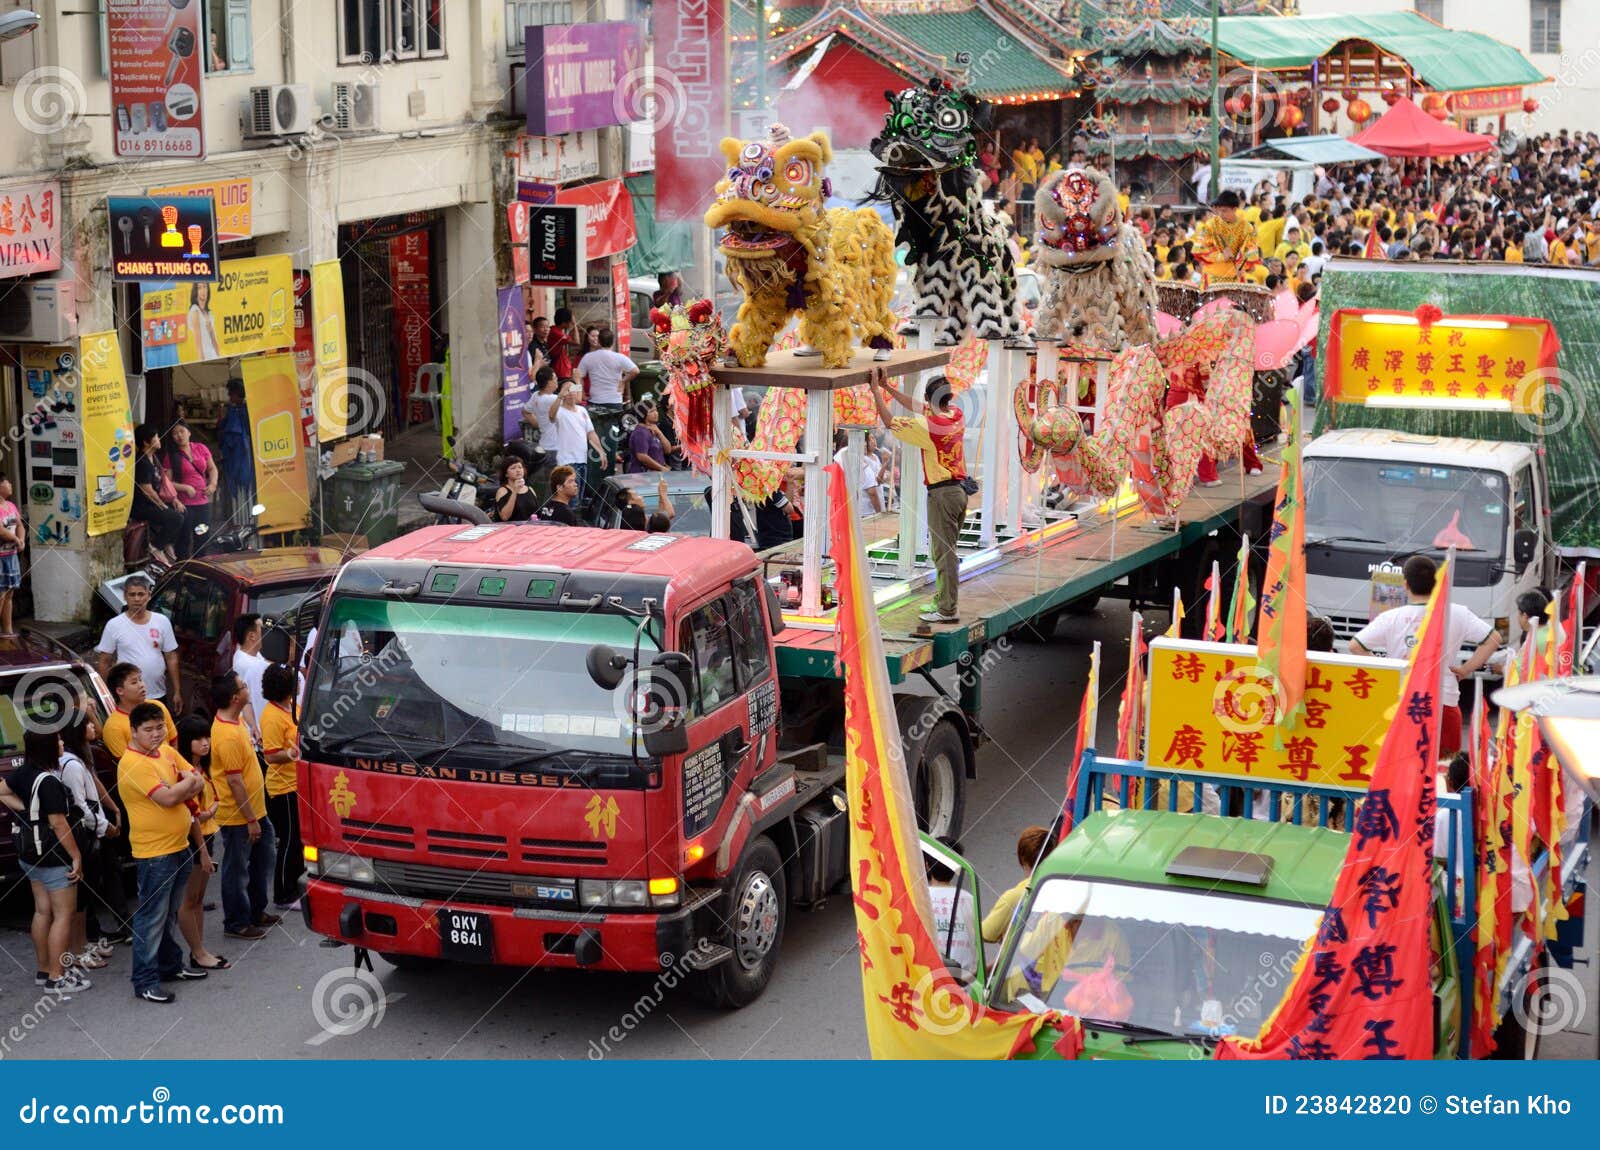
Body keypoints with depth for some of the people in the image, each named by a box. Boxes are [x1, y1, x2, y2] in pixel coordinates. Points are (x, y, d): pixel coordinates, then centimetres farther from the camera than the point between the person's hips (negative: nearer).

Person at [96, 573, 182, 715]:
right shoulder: (114, 625, -4)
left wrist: (177, 692, 4)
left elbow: (171, 658, 6)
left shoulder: (162, 622, 2)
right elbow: (105, 662, 0)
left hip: (158, 696, 3)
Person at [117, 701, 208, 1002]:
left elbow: (199, 783, 6)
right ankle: (145, 983, 0)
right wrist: (188, 782, -8)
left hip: (179, 847, 9)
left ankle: (170, 965, 34)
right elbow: (167, 798, -26)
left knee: (170, 914, 21)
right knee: (152, 918, -5)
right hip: (154, 852, -9)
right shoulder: (133, 764, -19)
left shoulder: (167, 752, 8)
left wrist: (177, 789, -14)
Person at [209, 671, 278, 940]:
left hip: (254, 810, 10)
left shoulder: (235, 720, 5)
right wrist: (250, 820, -20)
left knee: (263, 860, 21)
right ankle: (236, 923, 17)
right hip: (238, 817, -10)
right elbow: (234, 781, -25)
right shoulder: (227, 736, -27)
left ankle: (256, 912, 35)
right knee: (237, 871, 5)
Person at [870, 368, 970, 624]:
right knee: (947, 551, 16)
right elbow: (918, 407, 16)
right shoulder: (957, 415, 5)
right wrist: (888, 387, 16)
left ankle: (947, 610, -3)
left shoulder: (929, 426, -18)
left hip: (942, 493, -8)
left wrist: (876, 389, -6)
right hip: (960, 489, 8)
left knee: (944, 554, -5)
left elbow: (889, 421, -14)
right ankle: (943, 602, 24)